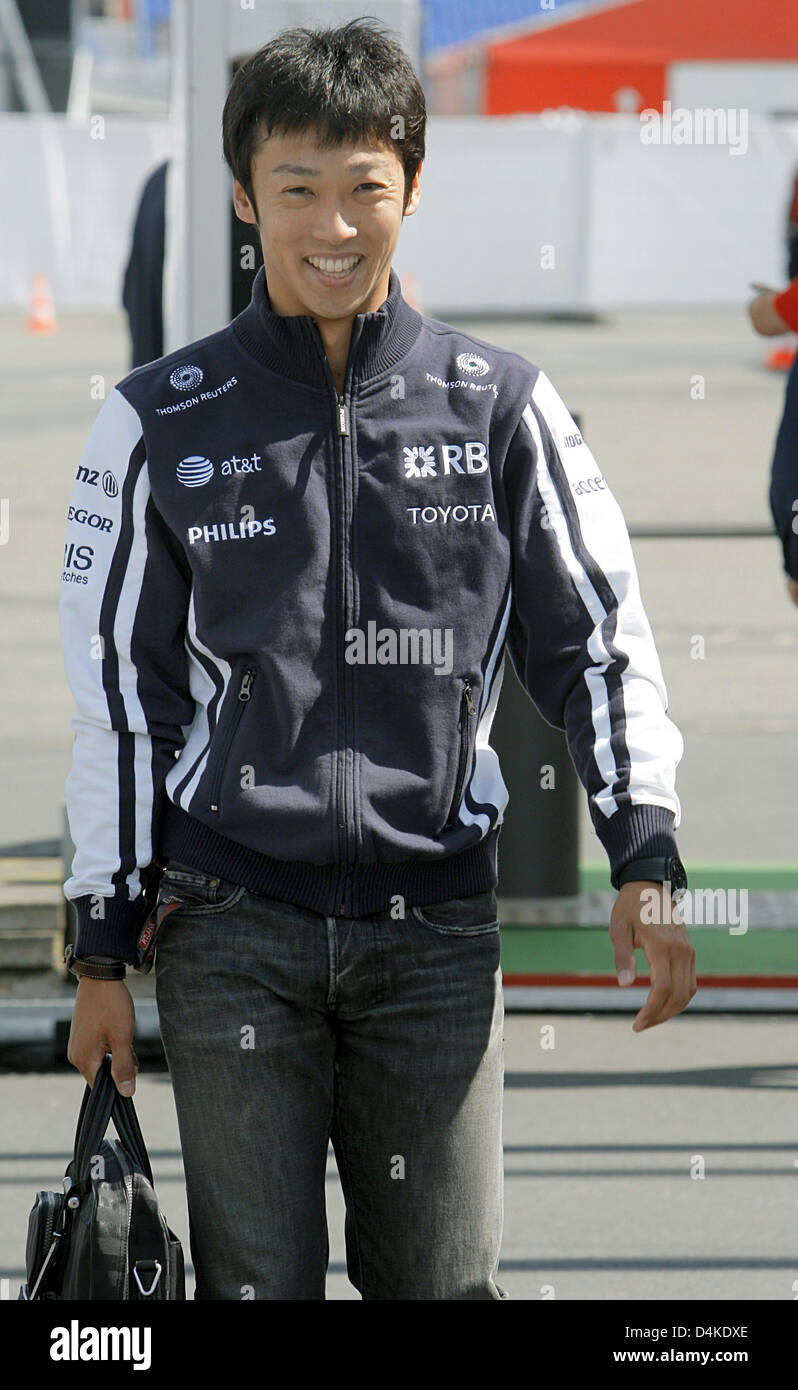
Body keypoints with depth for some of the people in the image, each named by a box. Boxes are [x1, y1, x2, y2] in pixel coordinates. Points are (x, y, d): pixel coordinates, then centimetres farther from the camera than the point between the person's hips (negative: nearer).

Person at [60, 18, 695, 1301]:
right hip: (231, 928, 0)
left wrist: (644, 861, -4)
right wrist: (103, 951, 5)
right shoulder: (162, 425, 4)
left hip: (436, 924, 0)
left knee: (446, 1282, 0)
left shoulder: (499, 408, 4)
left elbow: (598, 638, 8)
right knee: (257, 1283, -2)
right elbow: (118, 694, 7)